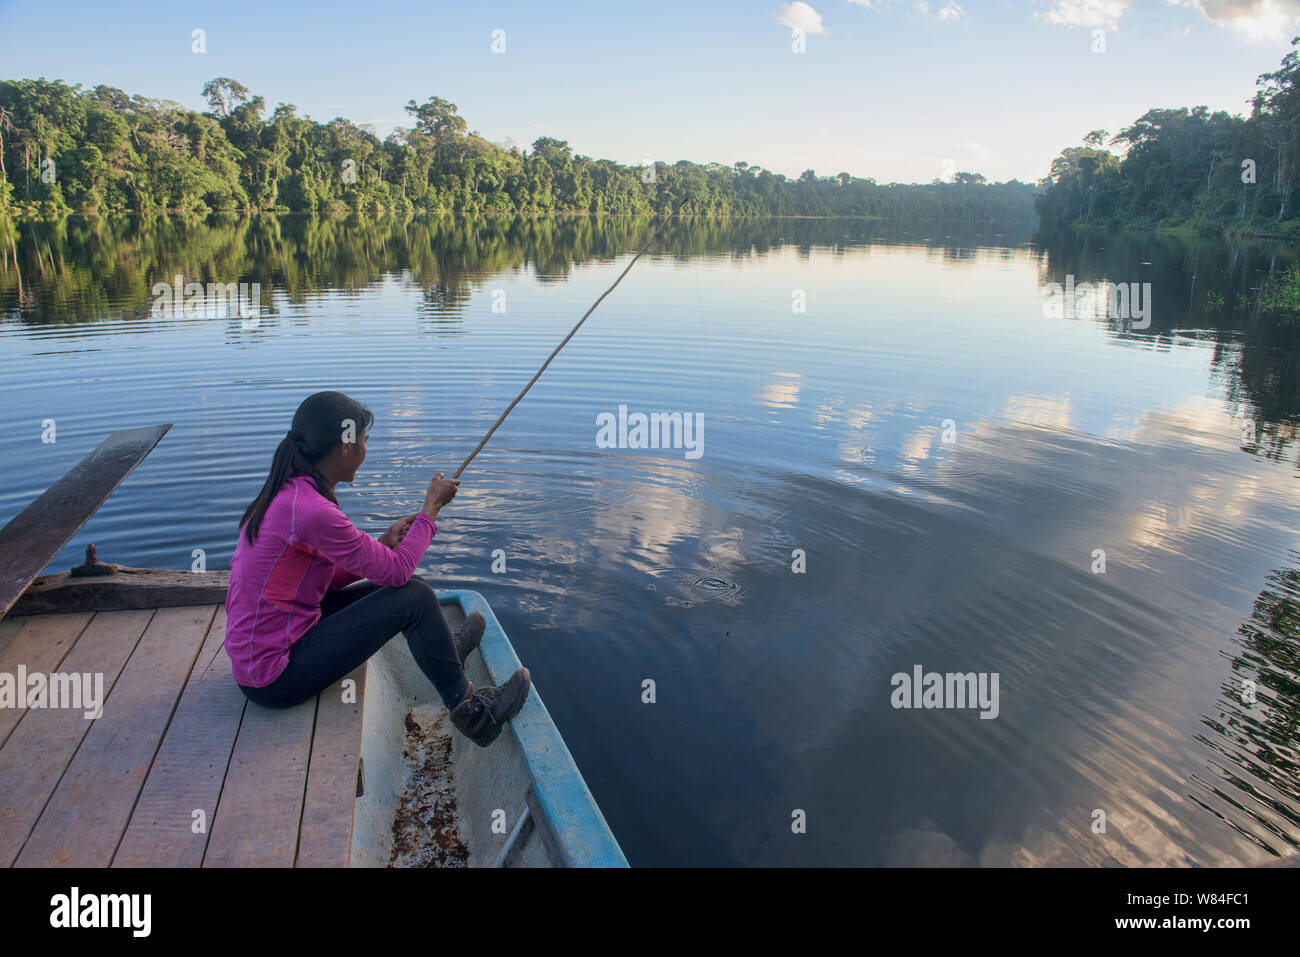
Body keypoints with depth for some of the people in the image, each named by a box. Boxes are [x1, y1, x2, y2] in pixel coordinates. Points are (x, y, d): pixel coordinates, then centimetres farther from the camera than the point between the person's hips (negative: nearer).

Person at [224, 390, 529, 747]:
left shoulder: (286, 492, 3)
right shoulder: (310, 510, -27)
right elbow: (397, 570, -18)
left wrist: (383, 543, 3)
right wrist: (432, 507, -7)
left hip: (253, 656, 9)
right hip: (274, 679, -9)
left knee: (393, 588, 18)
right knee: (414, 596, -13)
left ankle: (446, 650, 43)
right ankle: (469, 711, 6)